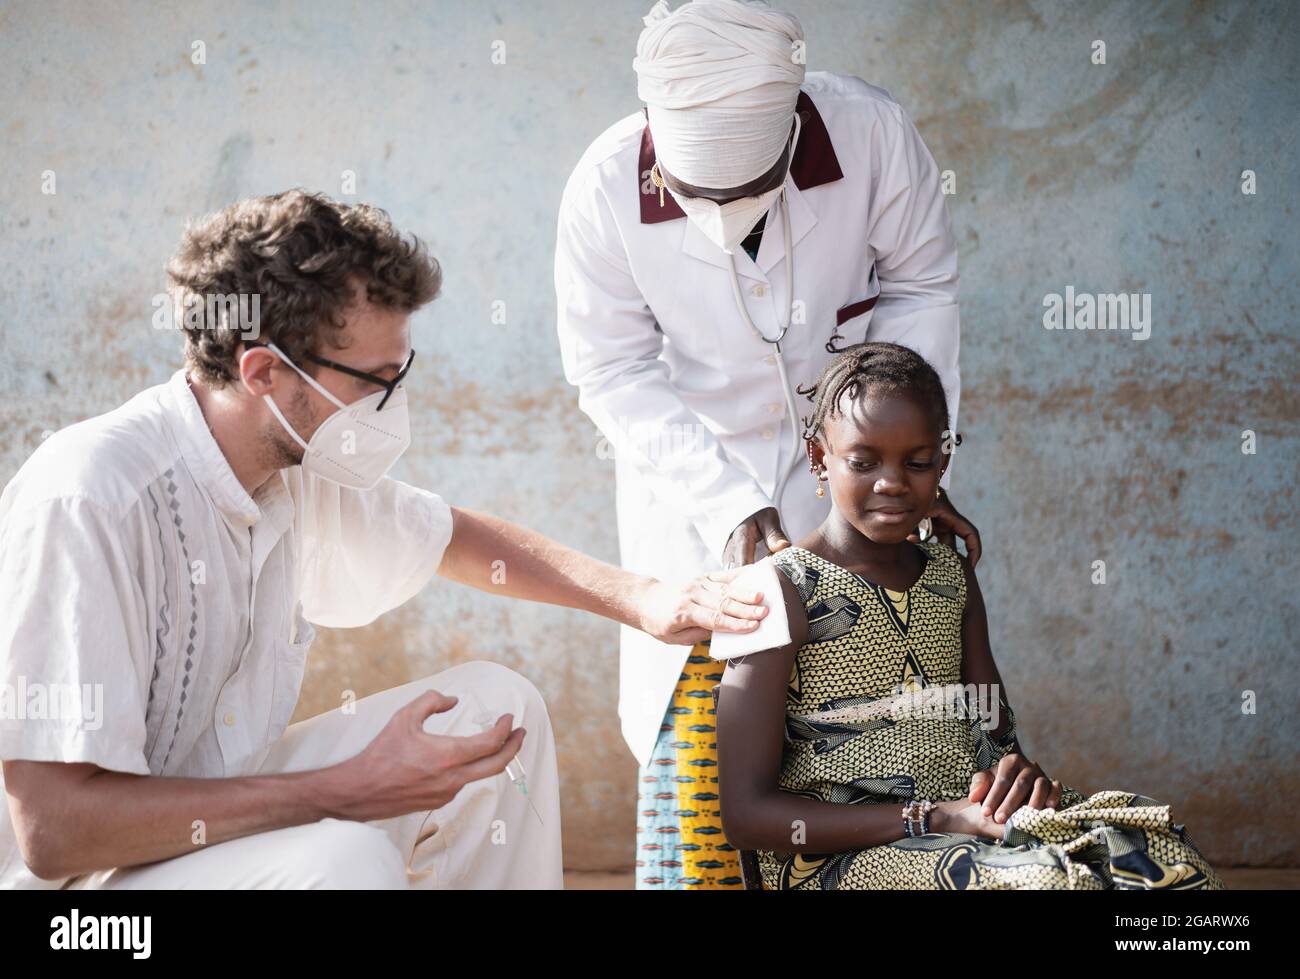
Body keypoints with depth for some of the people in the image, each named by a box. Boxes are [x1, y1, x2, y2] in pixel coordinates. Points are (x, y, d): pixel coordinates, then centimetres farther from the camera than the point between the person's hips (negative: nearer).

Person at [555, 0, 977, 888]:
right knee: (692, 739, -6)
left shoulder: (871, 132, -21)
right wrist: (734, 506, -20)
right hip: (700, 486, -1)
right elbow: (614, 375, -13)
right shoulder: (606, 189, -21)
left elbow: (922, 289, -5)